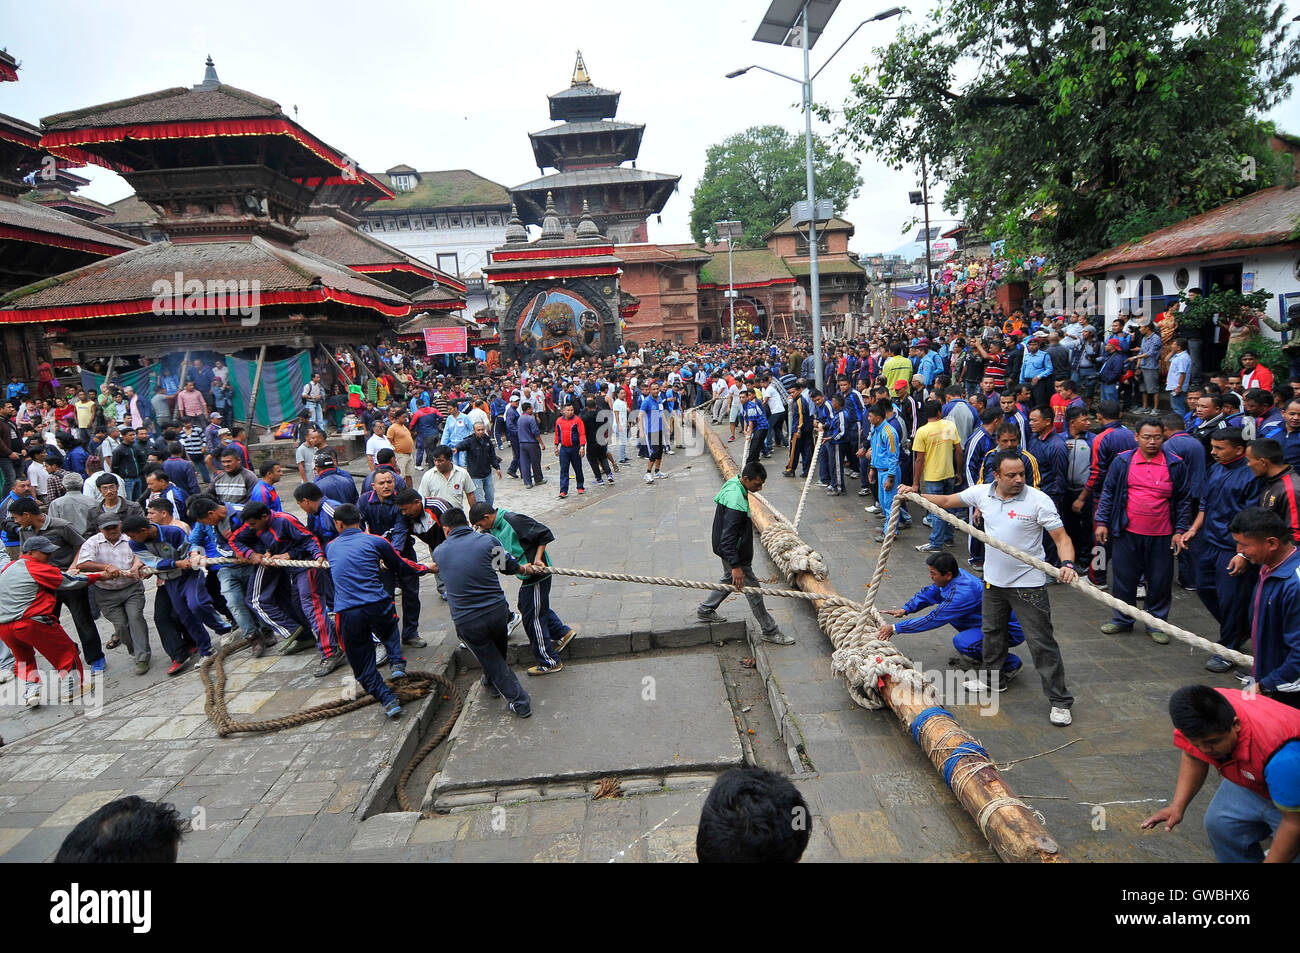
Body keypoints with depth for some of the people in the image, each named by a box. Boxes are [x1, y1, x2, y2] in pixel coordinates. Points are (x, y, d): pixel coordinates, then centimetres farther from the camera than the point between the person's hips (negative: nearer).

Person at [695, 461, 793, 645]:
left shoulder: (734, 484, -2)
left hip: (726, 548, 10)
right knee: (752, 589, 1)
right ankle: (769, 631, 13)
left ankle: (705, 611, 42)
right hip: (734, 552, -10)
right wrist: (736, 566, -32)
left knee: (729, 579, 28)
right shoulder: (736, 502, -33)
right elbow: (728, 537, -33)